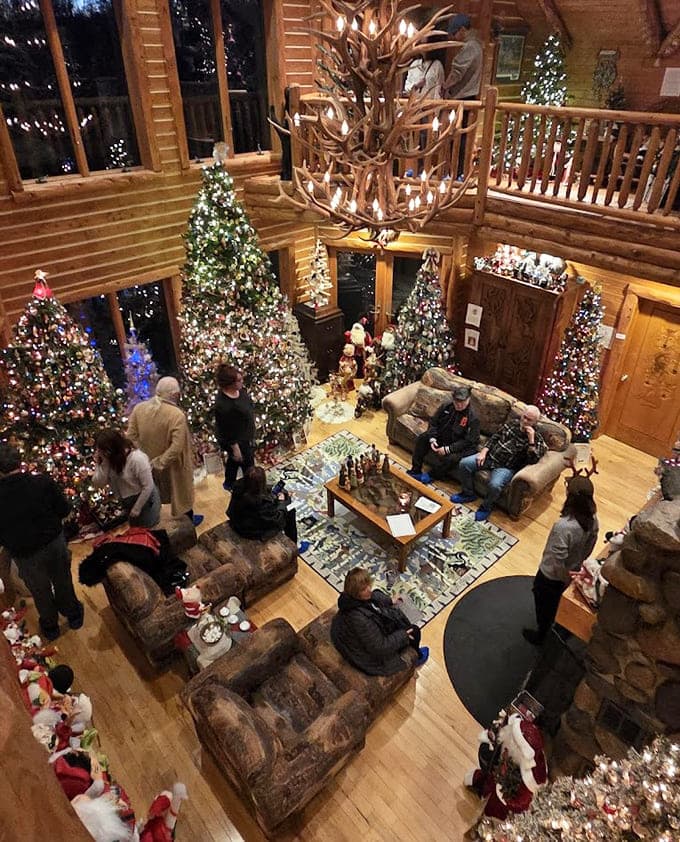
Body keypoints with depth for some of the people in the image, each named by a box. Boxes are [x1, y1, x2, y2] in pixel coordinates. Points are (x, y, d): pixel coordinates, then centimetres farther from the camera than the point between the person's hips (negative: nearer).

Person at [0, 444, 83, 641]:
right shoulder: (43, 482, -22)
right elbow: (64, 509, -10)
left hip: (24, 554, 0)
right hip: (54, 542, 1)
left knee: (40, 592, 24)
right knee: (63, 582, 25)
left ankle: (50, 626, 45)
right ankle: (73, 615, 46)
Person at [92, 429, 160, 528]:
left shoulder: (137, 459, -30)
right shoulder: (108, 459, -10)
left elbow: (148, 486, -24)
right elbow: (98, 484, -15)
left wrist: (136, 509, -17)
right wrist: (103, 463, -27)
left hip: (145, 500, -7)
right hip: (128, 502, 7)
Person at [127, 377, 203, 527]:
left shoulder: (138, 408, -12)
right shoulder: (177, 415, -29)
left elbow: (131, 436, -6)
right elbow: (176, 447, -32)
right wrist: (160, 463, -23)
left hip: (148, 463, 5)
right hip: (172, 465, -5)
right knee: (181, 491, 21)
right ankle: (188, 520, 42)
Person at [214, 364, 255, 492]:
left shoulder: (239, 390, -10)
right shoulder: (223, 405, -35)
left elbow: (249, 407, 8)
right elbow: (227, 429, -26)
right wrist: (235, 448, -18)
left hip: (245, 436, 9)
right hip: (237, 441, -9)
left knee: (233, 460, 29)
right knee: (247, 464, 11)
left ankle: (229, 484, 53)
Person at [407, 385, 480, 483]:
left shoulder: (473, 418, -20)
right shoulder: (446, 407, -4)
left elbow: (468, 441, -22)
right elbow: (433, 423, 3)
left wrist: (448, 449, -27)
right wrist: (432, 438, -16)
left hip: (457, 447, -5)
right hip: (440, 438, 6)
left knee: (452, 458, -35)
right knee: (422, 438, -11)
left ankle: (432, 475, -7)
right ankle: (416, 470, -5)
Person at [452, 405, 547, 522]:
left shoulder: (537, 438, -6)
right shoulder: (513, 423, 7)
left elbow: (533, 461, -19)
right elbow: (495, 437, 13)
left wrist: (531, 440, -25)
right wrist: (483, 451, 0)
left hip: (506, 467, -5)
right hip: (490, 455, 5)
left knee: (494, 485, -34)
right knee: (464, 464, -13)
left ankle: (486, 507, -1)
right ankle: (468, 493, 9)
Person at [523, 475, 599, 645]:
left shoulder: (563, 526, -42)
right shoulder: (593, 518, -19)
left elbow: (558, 561, -32)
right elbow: (589, 548, -1)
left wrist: (566, 578, -14)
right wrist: (578, 563, 15)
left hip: (551, 575, -6)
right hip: (573, 572, 6)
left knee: (544, 604, 23)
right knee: (556, 601, 34)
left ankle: (540, 635, 48)